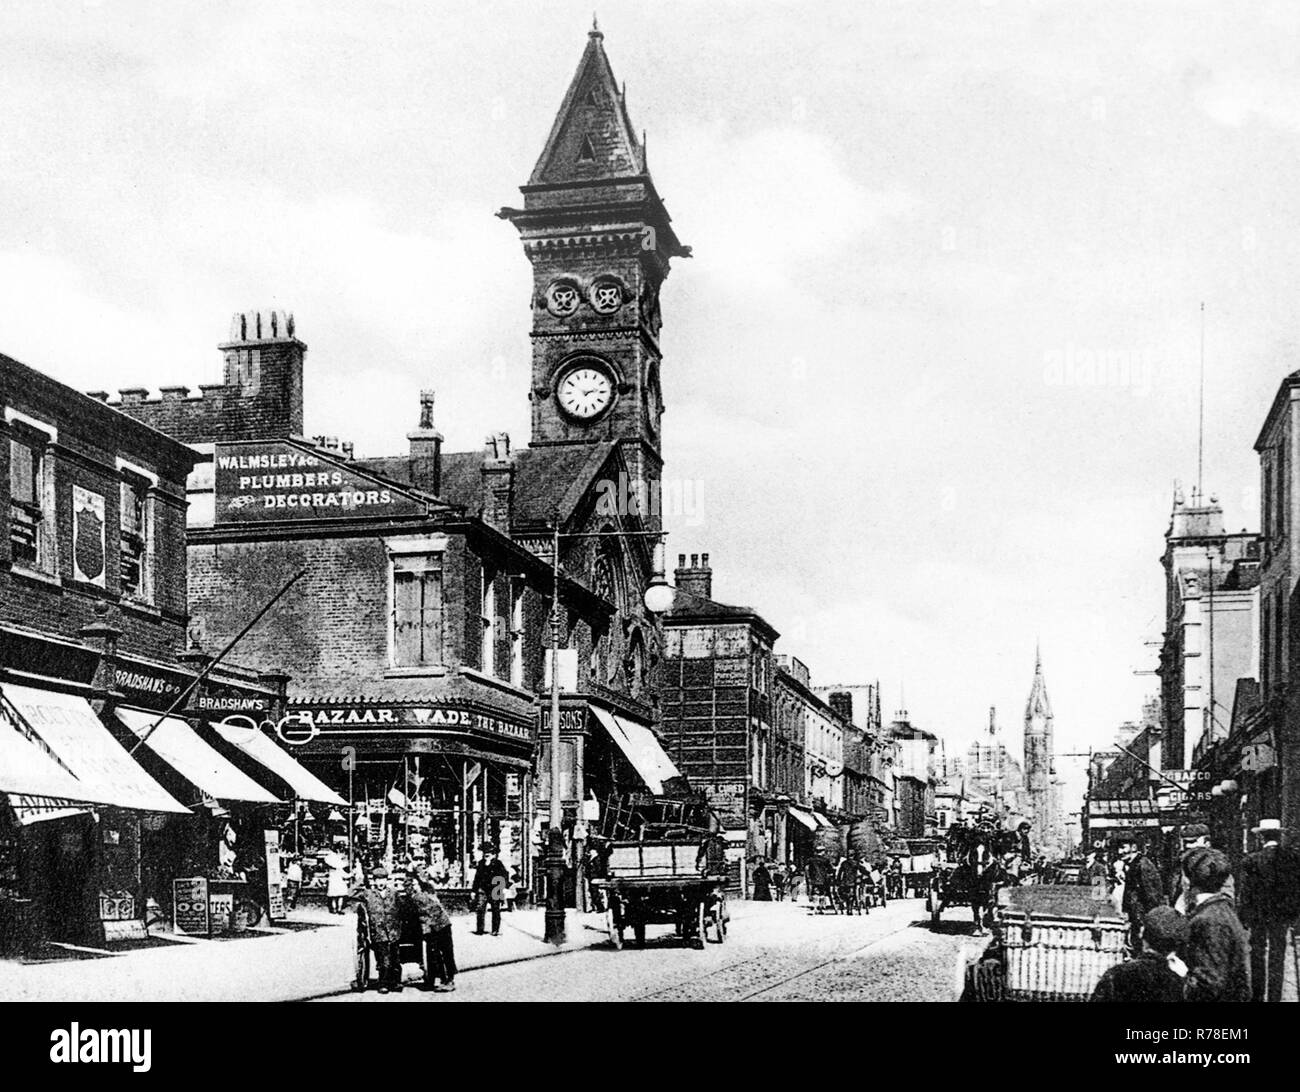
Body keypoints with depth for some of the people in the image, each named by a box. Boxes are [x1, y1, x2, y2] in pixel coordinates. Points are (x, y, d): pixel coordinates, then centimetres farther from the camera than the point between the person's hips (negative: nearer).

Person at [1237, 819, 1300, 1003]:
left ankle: (1257, 996, 18)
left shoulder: (1251, 860, -13)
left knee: (1257, 953, 12)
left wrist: (1244, 918, -1)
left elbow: (1246, 892, -9)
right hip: (1283, 915, 2)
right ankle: (1274, 996, 12)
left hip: (1258, 914, -2)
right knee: (1278, 954, 10)